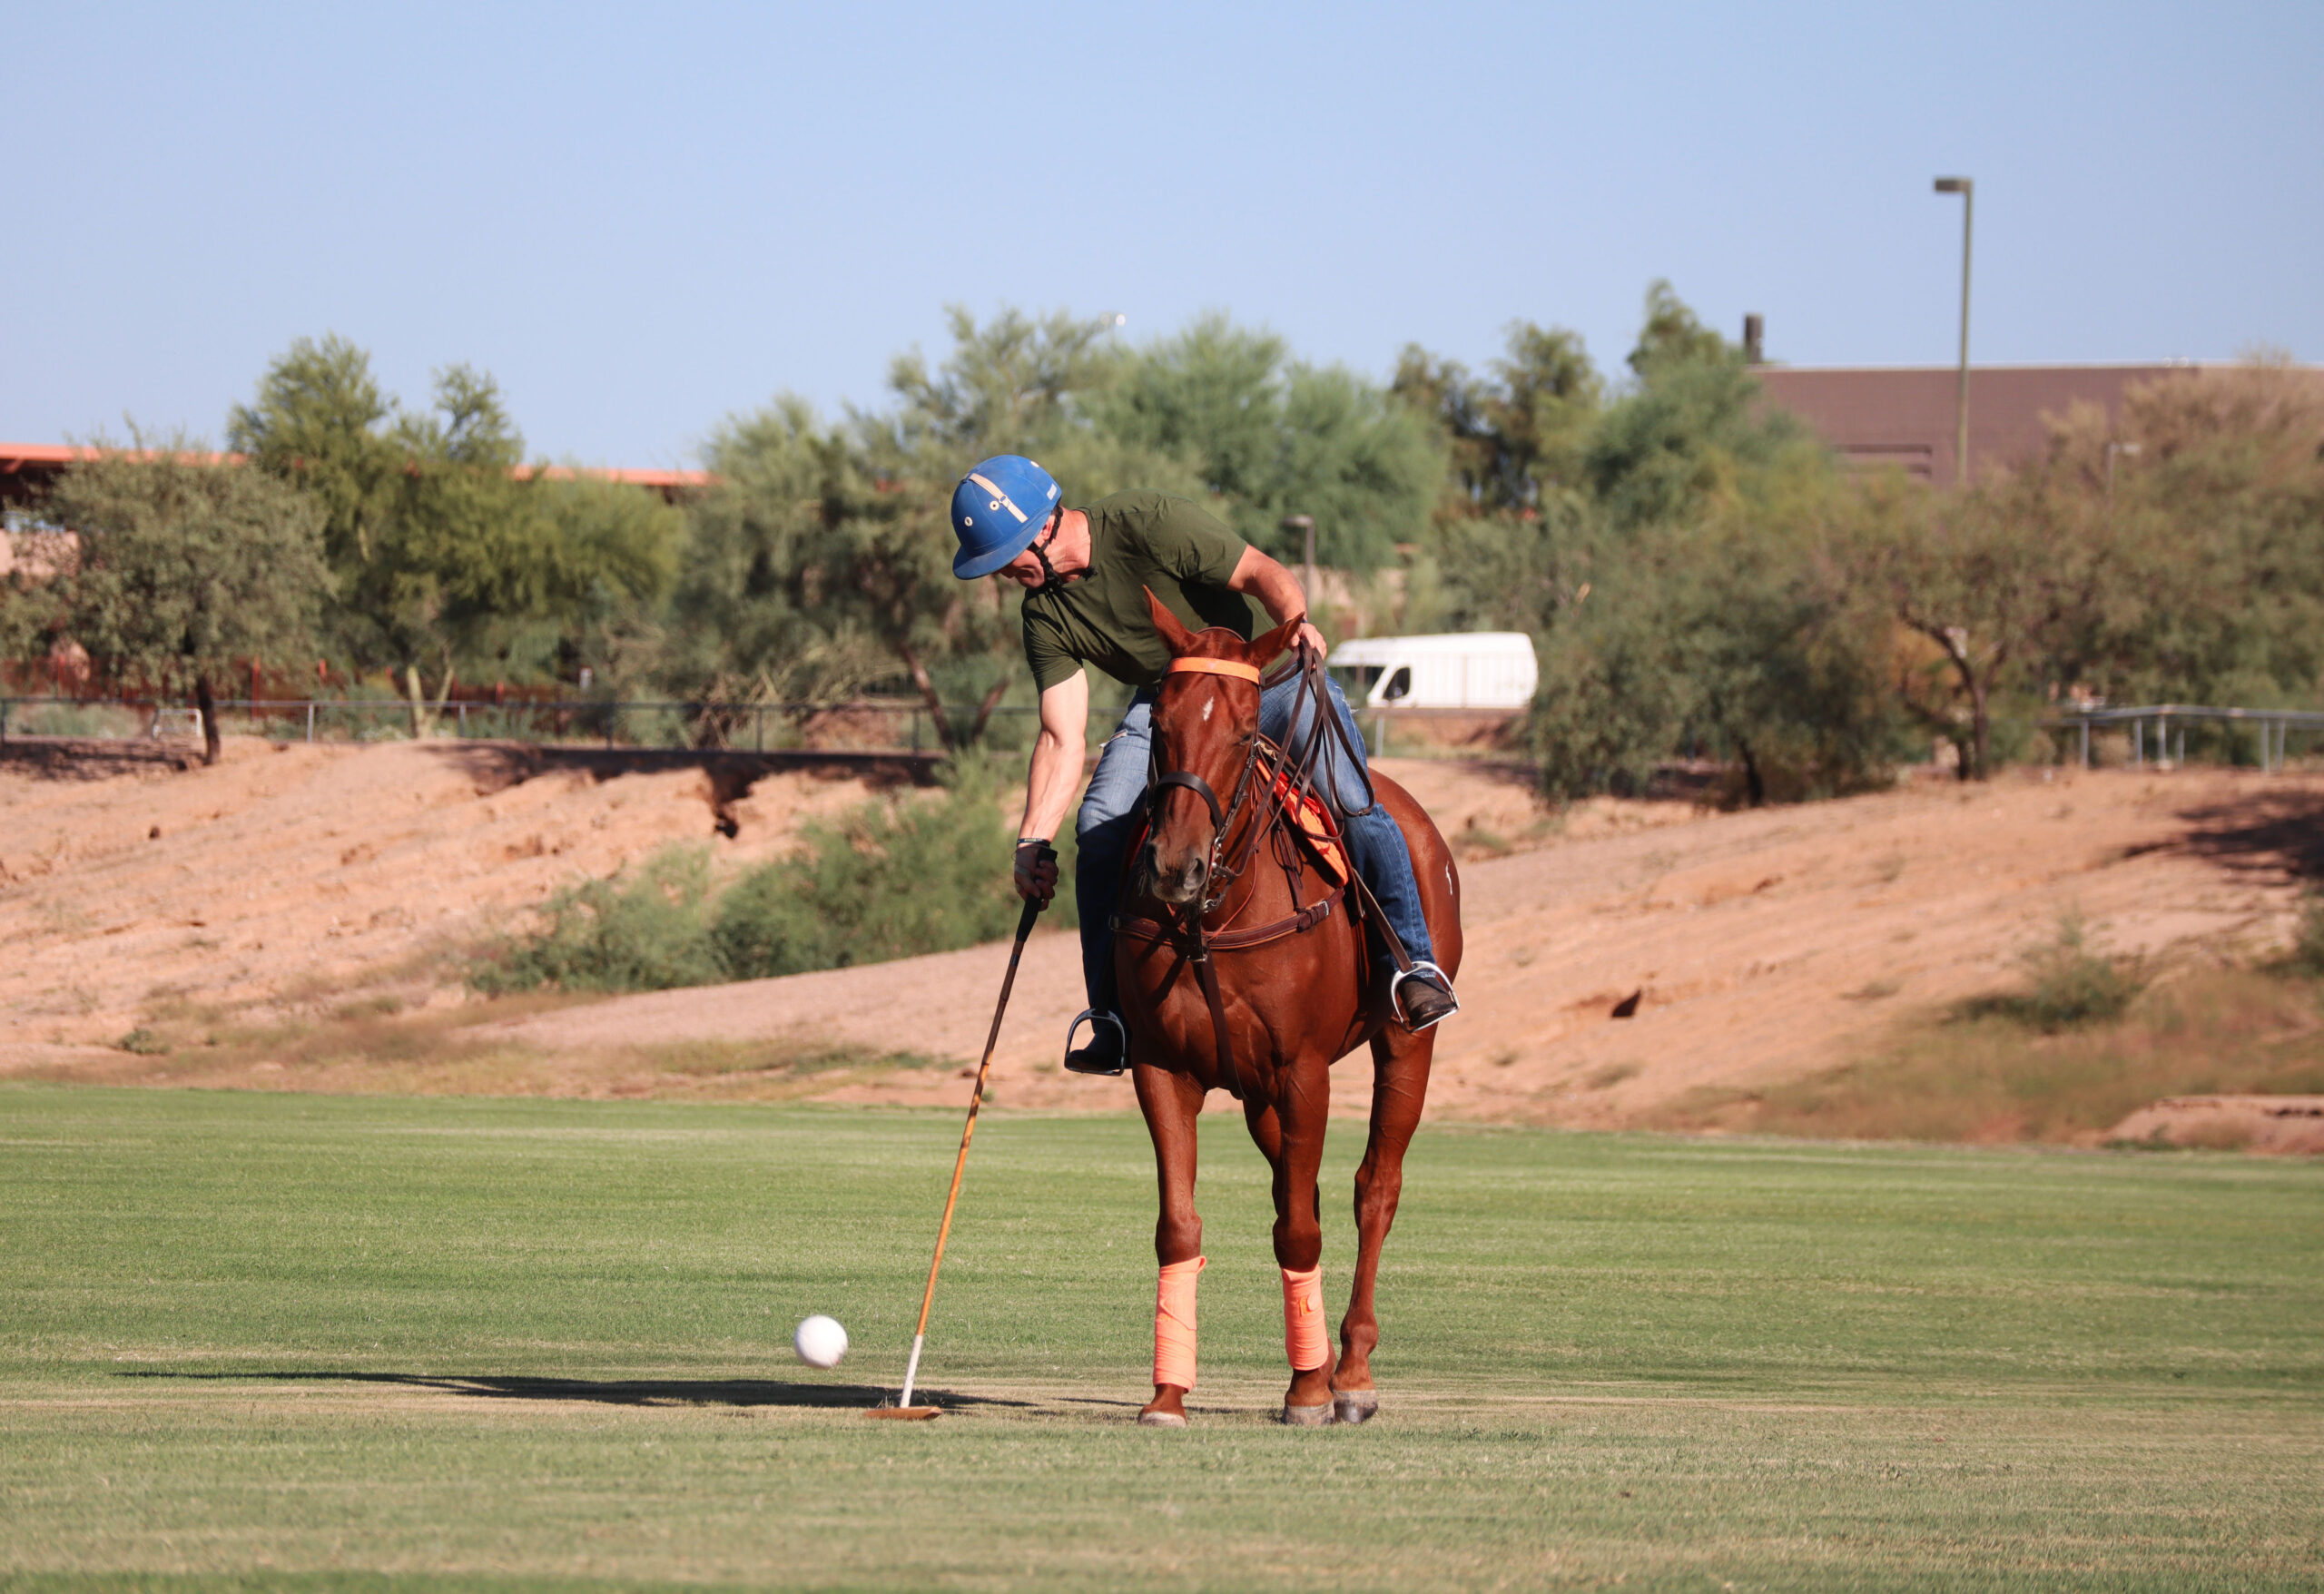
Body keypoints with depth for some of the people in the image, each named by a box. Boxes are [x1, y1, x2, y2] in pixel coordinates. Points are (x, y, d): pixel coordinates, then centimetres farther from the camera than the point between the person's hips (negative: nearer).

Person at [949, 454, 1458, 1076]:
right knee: (1101, 825, -18)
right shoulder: (1045, 616, -9)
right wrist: (1032, 841, -18)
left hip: (1272, 681, -4)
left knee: (1351, 801, -26)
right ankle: (1112, 1017, -10)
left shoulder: (1150, 524, -26)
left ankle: (1412, 961, -15)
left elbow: (1266, 575, -24)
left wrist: (1295, 626, -46)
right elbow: (1061, 738, -9)